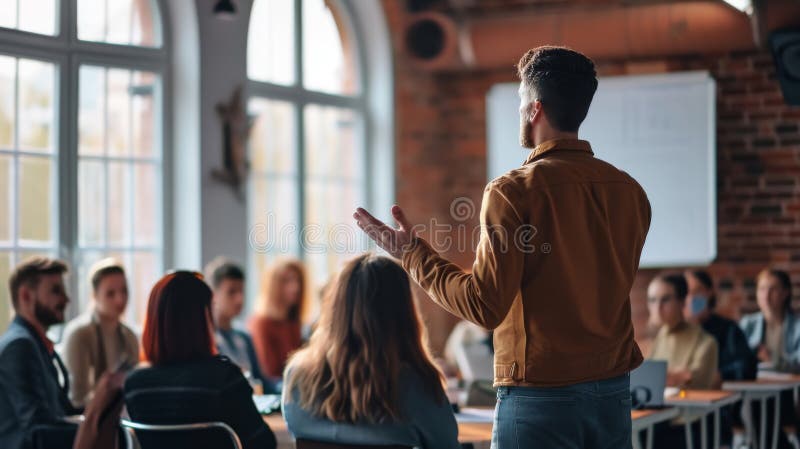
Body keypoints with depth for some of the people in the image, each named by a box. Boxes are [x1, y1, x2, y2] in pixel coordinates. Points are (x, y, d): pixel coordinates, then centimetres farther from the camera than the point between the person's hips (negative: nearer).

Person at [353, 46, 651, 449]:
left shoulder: (515, 192, -13)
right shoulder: (629, 191, 3)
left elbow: (485, 306, -15)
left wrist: (412, 254, -3)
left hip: (542, 396, -5)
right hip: (613, 393, 6)